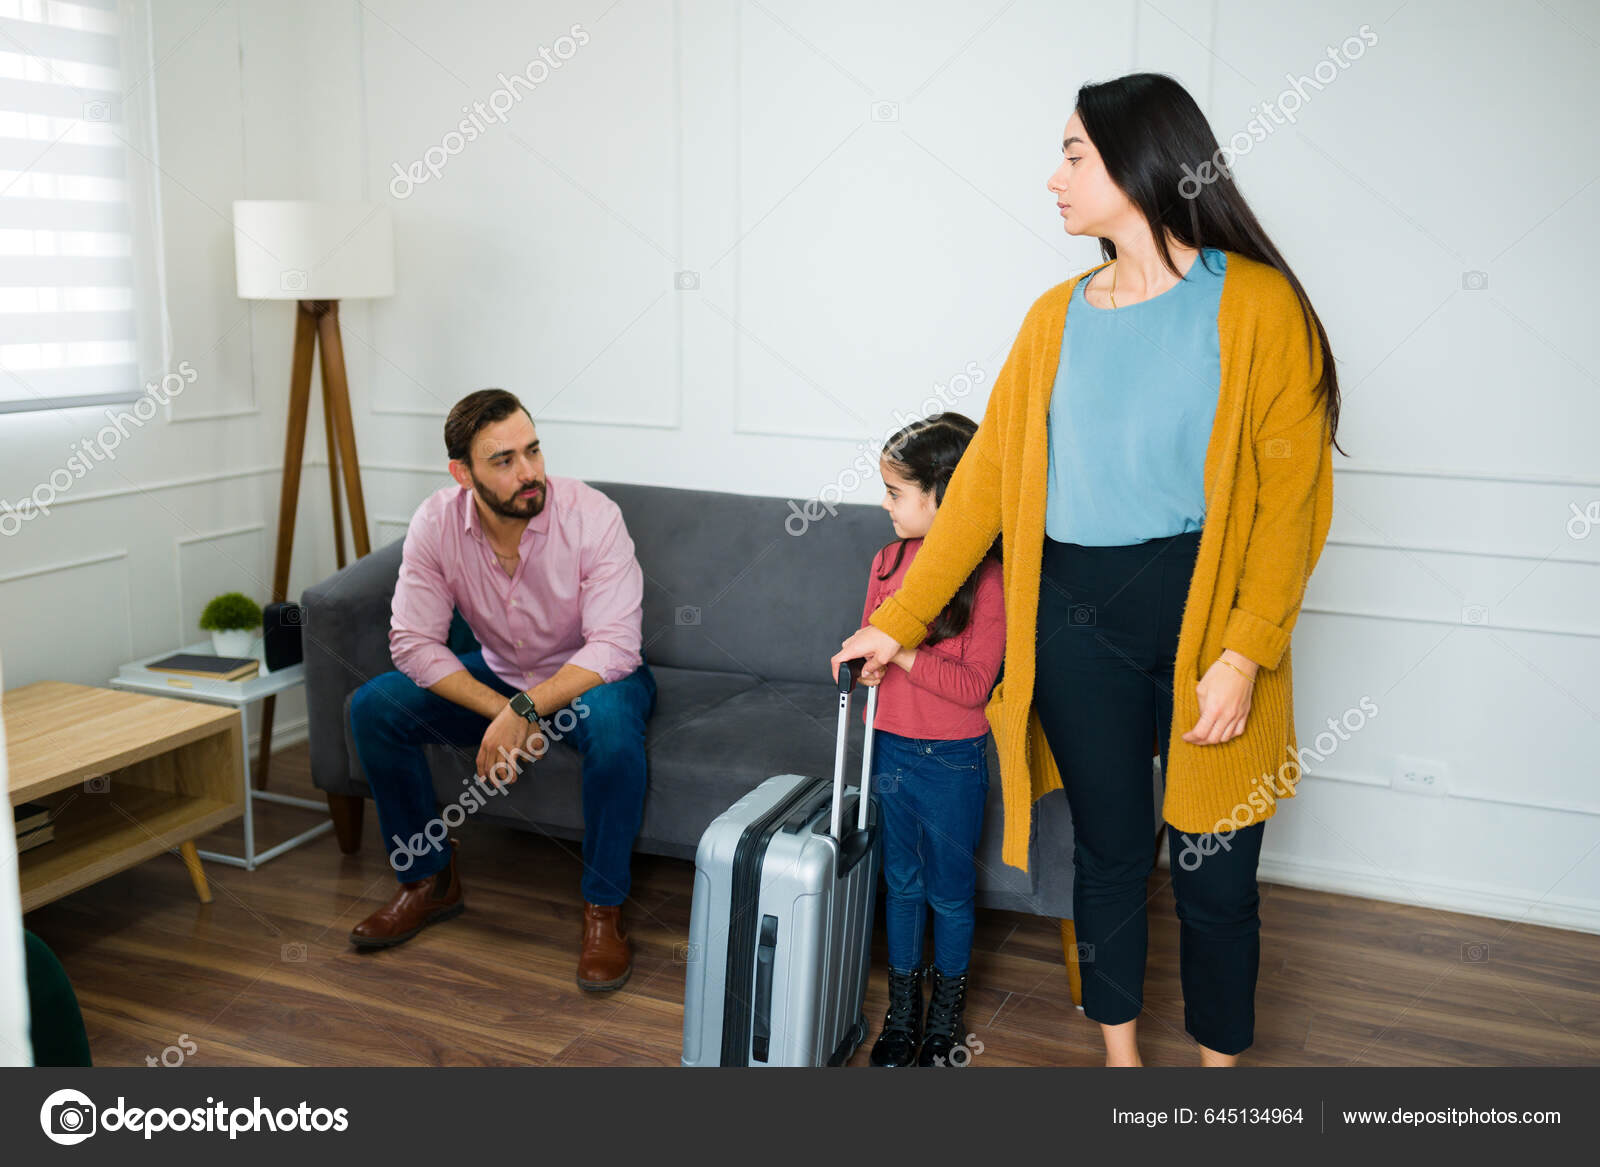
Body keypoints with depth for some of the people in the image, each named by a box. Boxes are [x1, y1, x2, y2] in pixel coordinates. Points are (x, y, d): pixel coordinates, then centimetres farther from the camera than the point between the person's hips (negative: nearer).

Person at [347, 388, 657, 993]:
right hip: (498, 677, 4)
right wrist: (499, 710, -27)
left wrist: (525, 711, -39)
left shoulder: (593, 516, -25)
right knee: (373, 706, -15)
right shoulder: (436, 523, -15)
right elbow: (413, 642, -16)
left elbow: (613, 647, -30)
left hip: (590, 677, -4)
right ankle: (430, 879, 3)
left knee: (612, 722, -38)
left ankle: (603, 908, -19)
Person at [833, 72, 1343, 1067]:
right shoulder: (1057, 315, 9)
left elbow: (1294, 497, -8)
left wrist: (1245, 654, -16)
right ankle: (1119, 1057, 33)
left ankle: (1220, 1062, 30)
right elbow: (987, 473, 8)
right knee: (1109, 851, 13)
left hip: (1207, 613, -3)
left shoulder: (1257, 304, -5)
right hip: (1075, 619, 4)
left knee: (1215, 873, 6)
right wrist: (901, 618, 5)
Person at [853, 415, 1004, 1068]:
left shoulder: (987, 579, -18)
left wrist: (900, 651, -24)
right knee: (902, 884, 17)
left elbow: (974, 684, -20)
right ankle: (902, 1012, 33)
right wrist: (869, 665, -7)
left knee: (950, 891, 12)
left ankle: (947, 1013, 33)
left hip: (951, 762, -5)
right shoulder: (888, 559, 2)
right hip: (889, 748, 5)